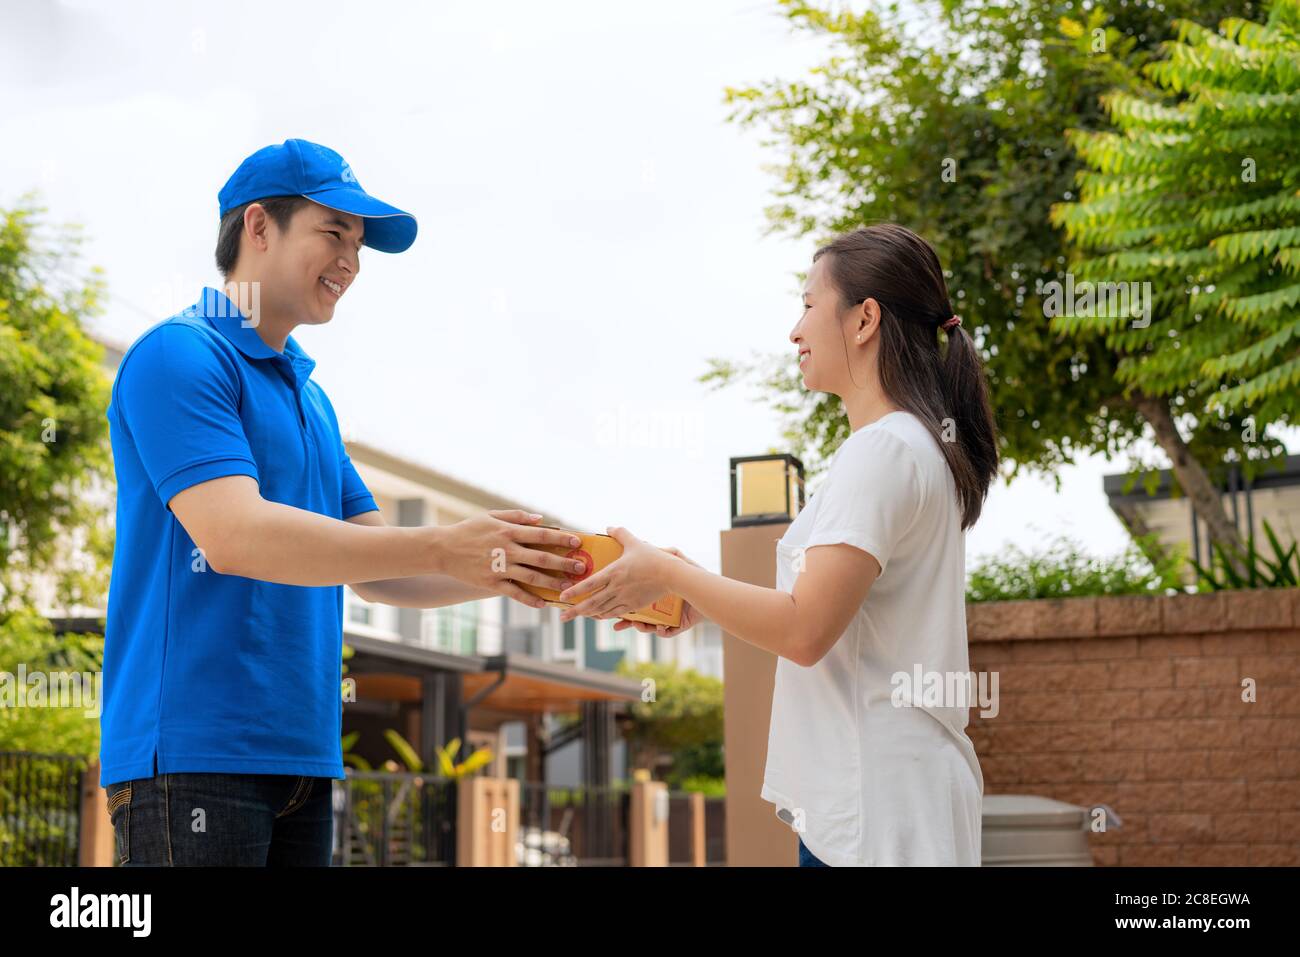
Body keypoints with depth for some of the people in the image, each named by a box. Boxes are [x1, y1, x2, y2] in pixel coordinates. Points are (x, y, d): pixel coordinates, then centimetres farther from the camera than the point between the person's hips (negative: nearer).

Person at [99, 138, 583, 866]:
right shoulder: (178, 356, -7)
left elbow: (376, 571, 18)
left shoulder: (311, 398, 20)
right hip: (195, 749, -8)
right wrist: (443, 548, -24)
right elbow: (231, 533, -21)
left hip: (302, 753, 8)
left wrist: (509, 572, 1)